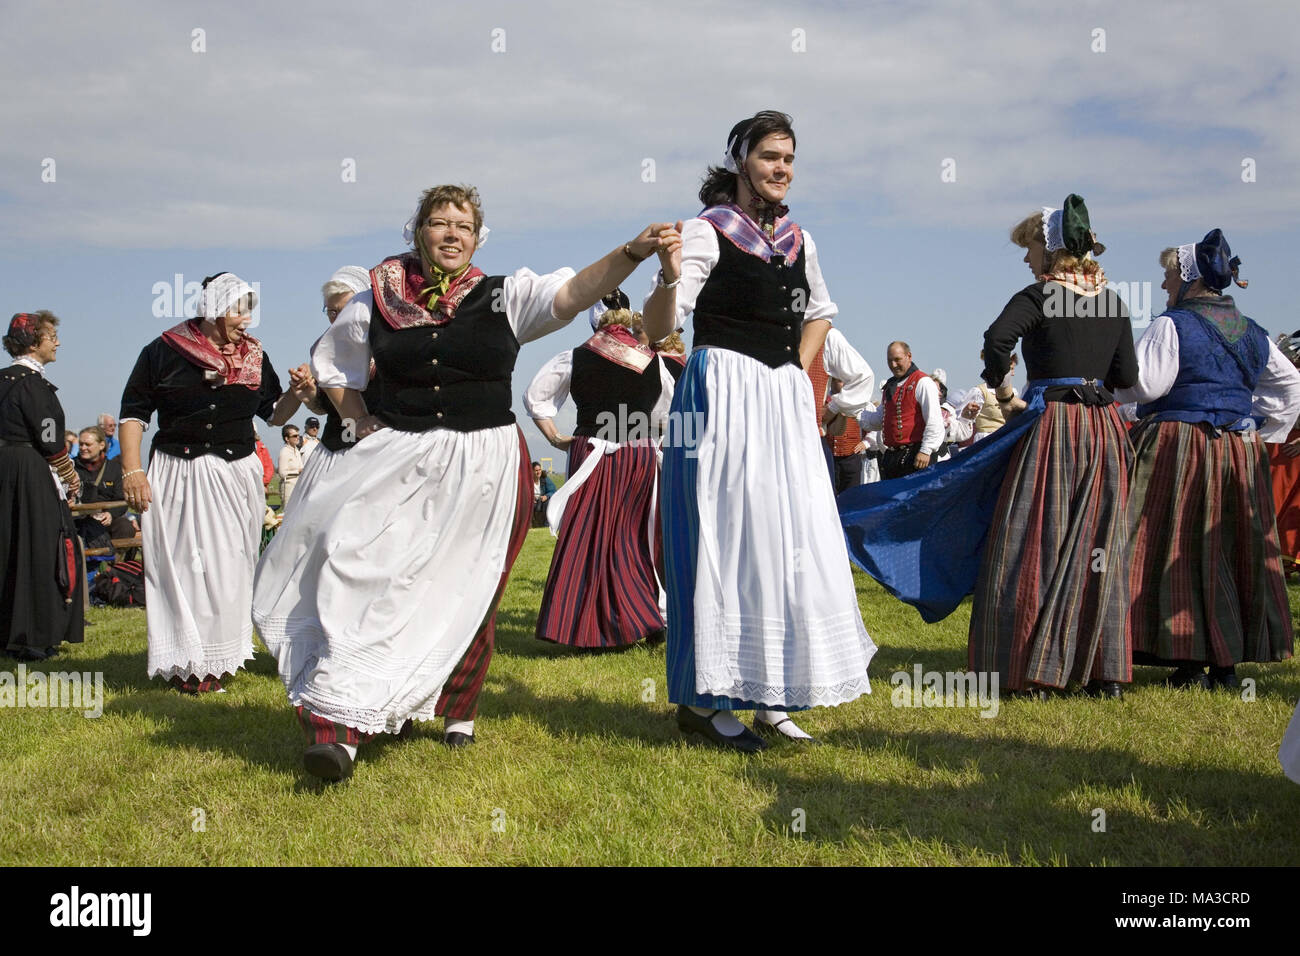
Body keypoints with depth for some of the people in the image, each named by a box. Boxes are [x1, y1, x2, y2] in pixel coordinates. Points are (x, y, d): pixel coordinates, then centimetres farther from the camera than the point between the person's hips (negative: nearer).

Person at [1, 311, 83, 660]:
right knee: (38, 550, -3)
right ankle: (32, 638, 1)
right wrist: (71, 477, -2)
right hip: (33, 475, -9)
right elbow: (49, 440, -17)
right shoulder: (33, 382, -15)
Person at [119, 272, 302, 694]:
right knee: (181, 565, -2)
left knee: (229, 568, 4)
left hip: (237, 475, 3)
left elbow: (273, 413, 14)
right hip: (177, 475, -3)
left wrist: (296, 394, -6)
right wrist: (132, 470, -6)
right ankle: (183, 663, 6)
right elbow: (134, 411, 1)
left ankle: (216, 661, 13)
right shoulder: (165, 351, -3)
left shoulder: (254, 357, 8)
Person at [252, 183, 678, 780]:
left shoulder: (505, 298, -1)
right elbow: (329, 363, 19)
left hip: (485, 467, 0)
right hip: (400, 461, 1)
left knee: (467, 597, 7)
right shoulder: (376, 303, 3)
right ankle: (339, 721, -9)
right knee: (363, 567, -13)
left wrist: (636, 251, -33)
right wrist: (362, 423, 7)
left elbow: (573, 292, -17)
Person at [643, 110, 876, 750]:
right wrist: (668, 278, -32)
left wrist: (799, 371, 14)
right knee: (727, 534, -7)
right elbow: (657, 332, -13)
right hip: (723, 400, -6)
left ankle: (768, 694, 14)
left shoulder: (798, 240, 13)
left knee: (792, 540, 4)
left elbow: (818, 312, 30)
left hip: (785, 401, 7)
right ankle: (704, 698, 2)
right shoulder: (708, 231, -5)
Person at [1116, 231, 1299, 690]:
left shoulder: (1172, 325, -9)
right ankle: (1228, 661, 13)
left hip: (1177, 448, -6)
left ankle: (1189, 663, -4)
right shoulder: (1251, 332, 13)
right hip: (1240, 449, 6)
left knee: (1178, 550, -2)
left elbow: (1144, 384, -16)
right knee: (1232, 550, 11)